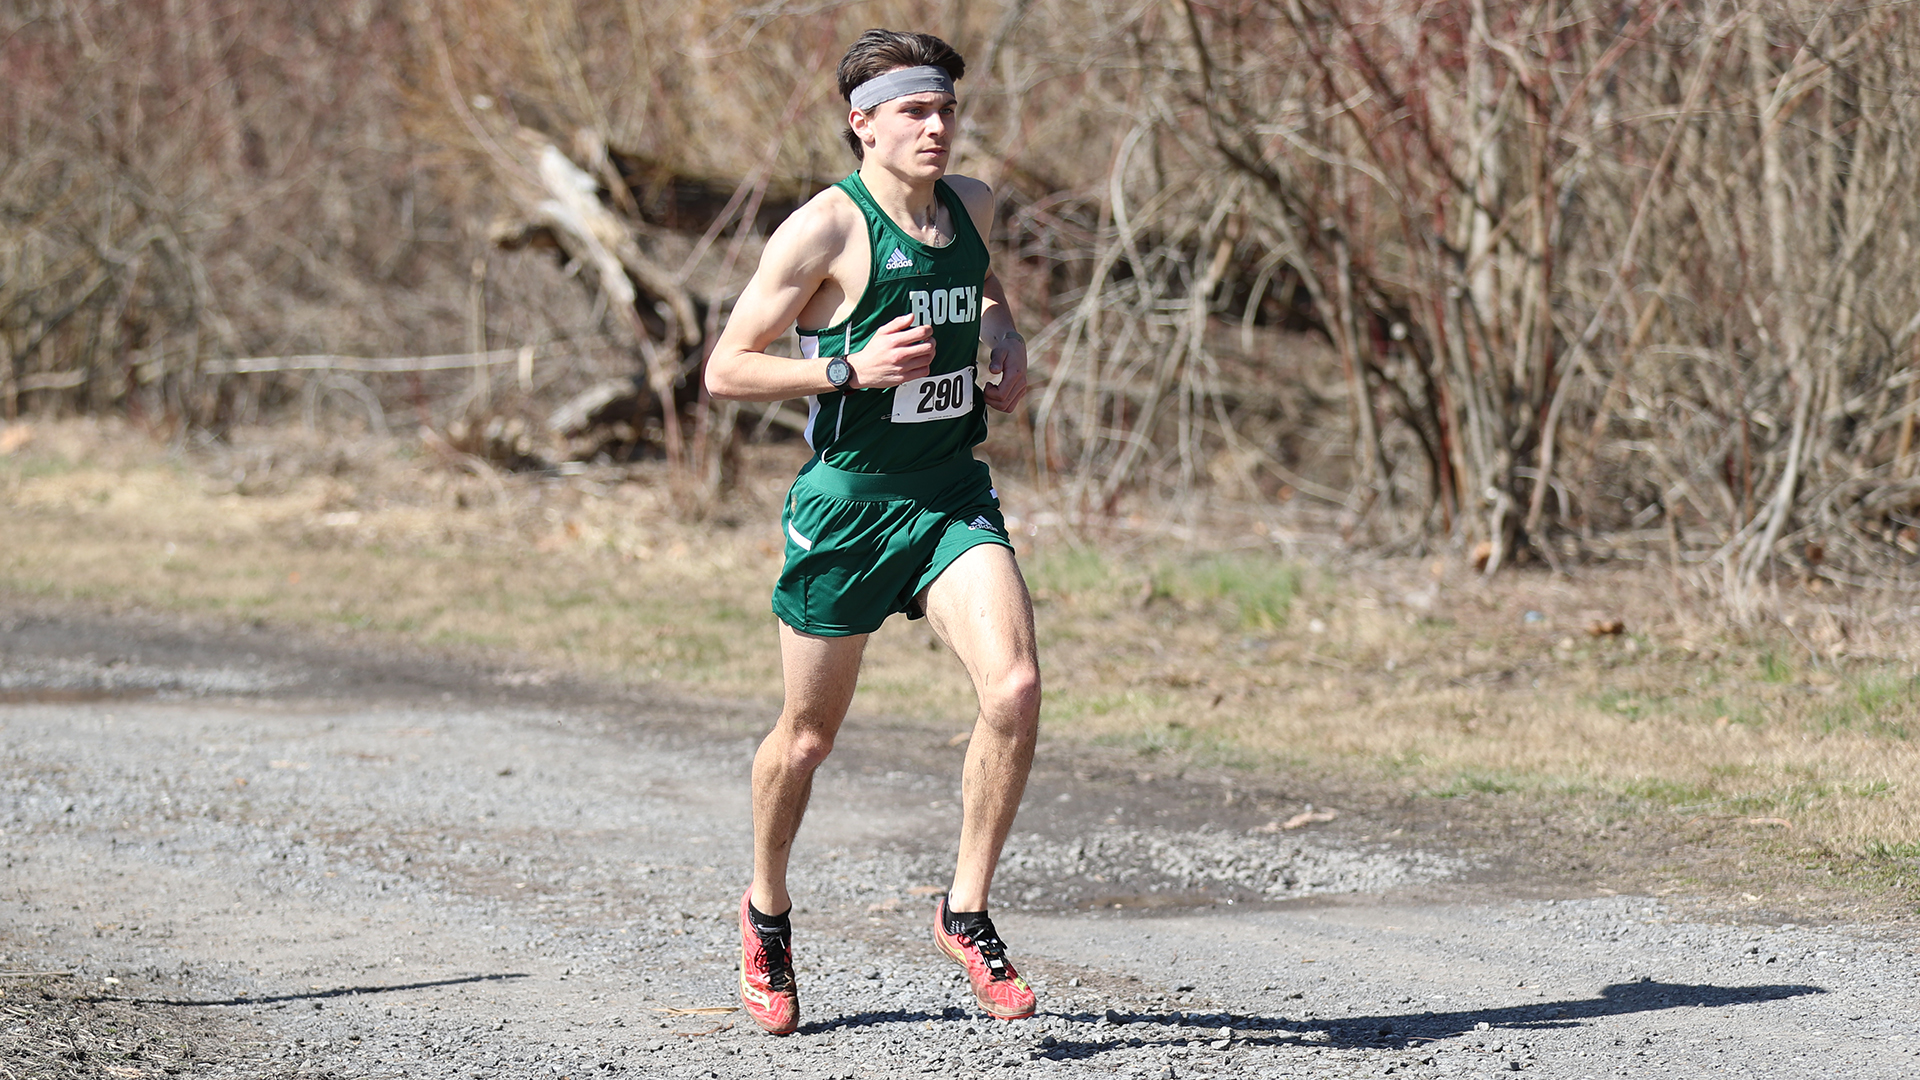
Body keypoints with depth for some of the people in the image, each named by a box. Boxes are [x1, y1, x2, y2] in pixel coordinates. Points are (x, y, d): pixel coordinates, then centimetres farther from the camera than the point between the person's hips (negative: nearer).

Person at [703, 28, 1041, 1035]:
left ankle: (966, 912, -3)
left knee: (1014, 687, -18)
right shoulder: (827, 227, -13)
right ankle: (766, 913, 35)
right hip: (848, 499, -4)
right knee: (808, 734, 9)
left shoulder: (971, 205, 5)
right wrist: (850, 369, -22)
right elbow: (724, 369, -11)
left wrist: (1005, 333, 10)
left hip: (953, 496, 4)